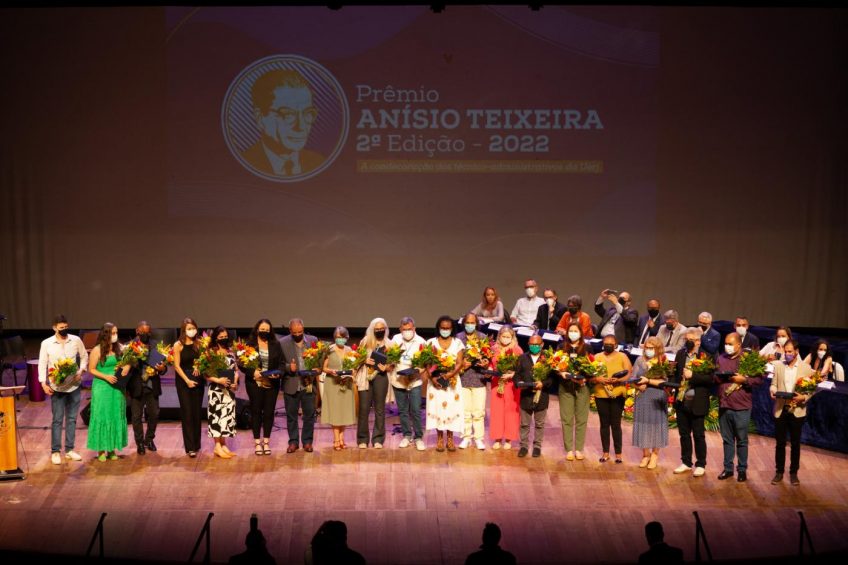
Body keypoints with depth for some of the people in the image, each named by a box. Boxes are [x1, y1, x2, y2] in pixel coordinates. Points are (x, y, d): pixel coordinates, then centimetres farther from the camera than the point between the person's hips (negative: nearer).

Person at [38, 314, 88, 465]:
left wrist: (81, 371, -6)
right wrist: (43, 383, -13)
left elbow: (84, 356, 10)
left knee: (72, 419, 9)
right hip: (57, 386, -2)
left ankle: (69, 449, 19)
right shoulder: (46, 343, -7)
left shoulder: (76, 340, -2)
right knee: (57, 420, 0)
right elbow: (42, 364, -4)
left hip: (74, 385, 2)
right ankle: (55, 451, 8)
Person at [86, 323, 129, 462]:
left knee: (116, 417, 7)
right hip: (101, 387, -4)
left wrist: (127, 366, -8)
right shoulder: (97, 350, -9)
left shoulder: (118, 348, 3)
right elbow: (91, 369, -7)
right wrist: (106, 377, -18)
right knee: (101, 417, 1)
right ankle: (101, 450, 9)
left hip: (116, 388, 4)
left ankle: (112, 449, 17)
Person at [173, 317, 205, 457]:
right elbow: (177, 366, -6)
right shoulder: (178, 345, -5)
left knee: (197, 412, 7)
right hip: (183, 381, -3)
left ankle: (196, 444, 19)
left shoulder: (199, 343, 2)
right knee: (187, 413, -4)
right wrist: (187, 380, -12)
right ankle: (190, 447, -4)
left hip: (198, 380, 3)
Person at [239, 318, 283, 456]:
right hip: (255, 383, -2)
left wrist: (278, 373, -13)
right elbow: (241, 364, -4)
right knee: (256, 412, 4)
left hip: (272, 384, 2)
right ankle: (257, 443, 12)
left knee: (269, 412, 4)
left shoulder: (276, 345, 6)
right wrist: (252, 372, -18)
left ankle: (266, 442, 14)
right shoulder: (249, 344, -2)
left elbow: (281, 363, 6)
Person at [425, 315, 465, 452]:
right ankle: (440, 439, 7)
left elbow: (459, 363, -3)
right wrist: (432, 378, -16)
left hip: (452, 380, 0)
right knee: (437, 408, -1)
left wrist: (450, 374, -20)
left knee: (451, 408, -1)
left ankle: (450, 439, 8)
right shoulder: (431, 342, 4)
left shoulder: (457, 343, 5)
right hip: (436, 380, 0)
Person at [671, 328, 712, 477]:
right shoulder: (680, 354, 8)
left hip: (697, 402, -5)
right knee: (684, 434, 14)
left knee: (698, 435, 4)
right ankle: (686, 462, 26)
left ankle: (700, 465, 15)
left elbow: (710, 378, -15)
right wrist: (671, 384, -4)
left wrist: (693, 375, -23)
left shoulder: (706, 356, -9)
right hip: (681, 400, 5)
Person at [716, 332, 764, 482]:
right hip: (724, 405, 4)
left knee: (742, 440, 5)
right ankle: (728, 468, 19)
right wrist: (718, 378, -4)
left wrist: (744, 380, -17)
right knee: (727, 439, 11)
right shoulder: (721, 359, 8)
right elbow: (714, 377, 17)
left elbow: (759, 379, -6)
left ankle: (742, 470, 15)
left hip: (741, 407, -4)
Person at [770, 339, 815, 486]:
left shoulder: (806, 368, -3)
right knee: (780, 443, 7)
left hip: (797, 411, -2)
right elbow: (774, 384, 6)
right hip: (780, 410, 2)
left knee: (795, 444, 8)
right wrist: (772, 391, -15)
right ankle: (779, 472, 18)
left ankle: (793, 473, 19)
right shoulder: (778, 365, 4)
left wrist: (803, 397, -21)